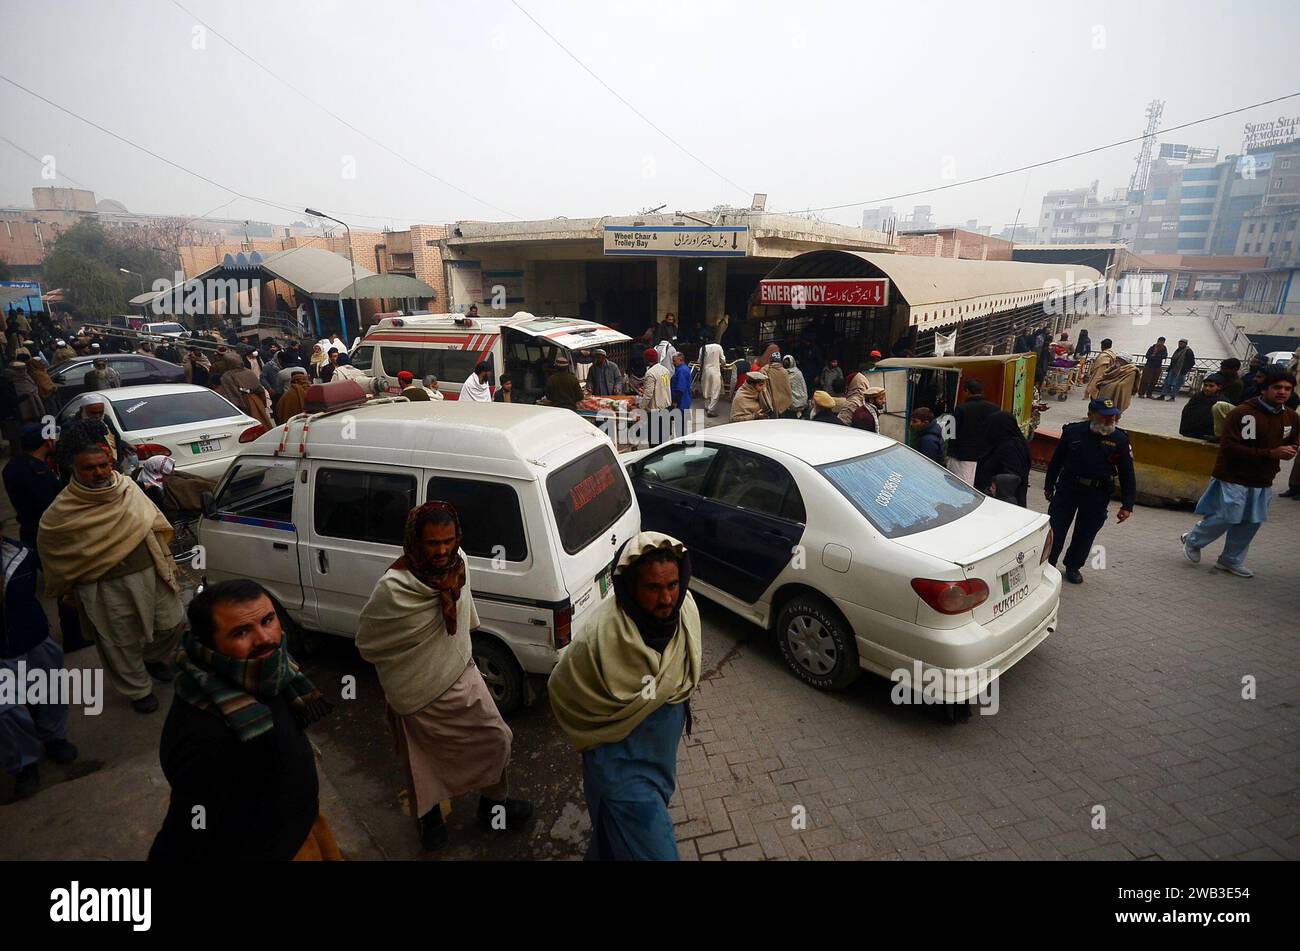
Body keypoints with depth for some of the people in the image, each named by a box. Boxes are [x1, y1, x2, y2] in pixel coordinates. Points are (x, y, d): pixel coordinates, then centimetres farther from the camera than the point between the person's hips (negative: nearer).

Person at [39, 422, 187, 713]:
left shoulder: (128, 487, -3)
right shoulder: (63, 511, -15)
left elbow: (155, 524, 10)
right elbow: (48, 547, 0)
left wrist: (165, 561, 14)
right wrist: (66, 588, 9)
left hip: (151, 572, 4)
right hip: (109, 588, -4)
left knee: (173, 623, 16)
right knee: (124, 644, 11)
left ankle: (152, 658, 47)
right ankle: (138, 691, 34)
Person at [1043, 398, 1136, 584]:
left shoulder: (1120, 440, -5)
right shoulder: (1073, 431, -6)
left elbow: (1127, 475, -1)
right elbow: (1056, 460, 5)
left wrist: (1127, 505, -3)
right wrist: (1049, 486, 10)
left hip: (1097, 496, 1)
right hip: (1067, 488, -1)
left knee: (1085, 534, 11)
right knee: (1056, 528, 2)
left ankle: (1073, 567, 29)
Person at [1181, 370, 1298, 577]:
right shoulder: (1242, 413, -17)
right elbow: (1229, 447, -21)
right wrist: (1270, 454, -24)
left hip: (1263, 482, 7)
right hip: (1233, 477, -6)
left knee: (1251, 523, 10)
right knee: (1225, 518, -5)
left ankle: (1231, 560, 26)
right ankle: (1192, 541, 23)